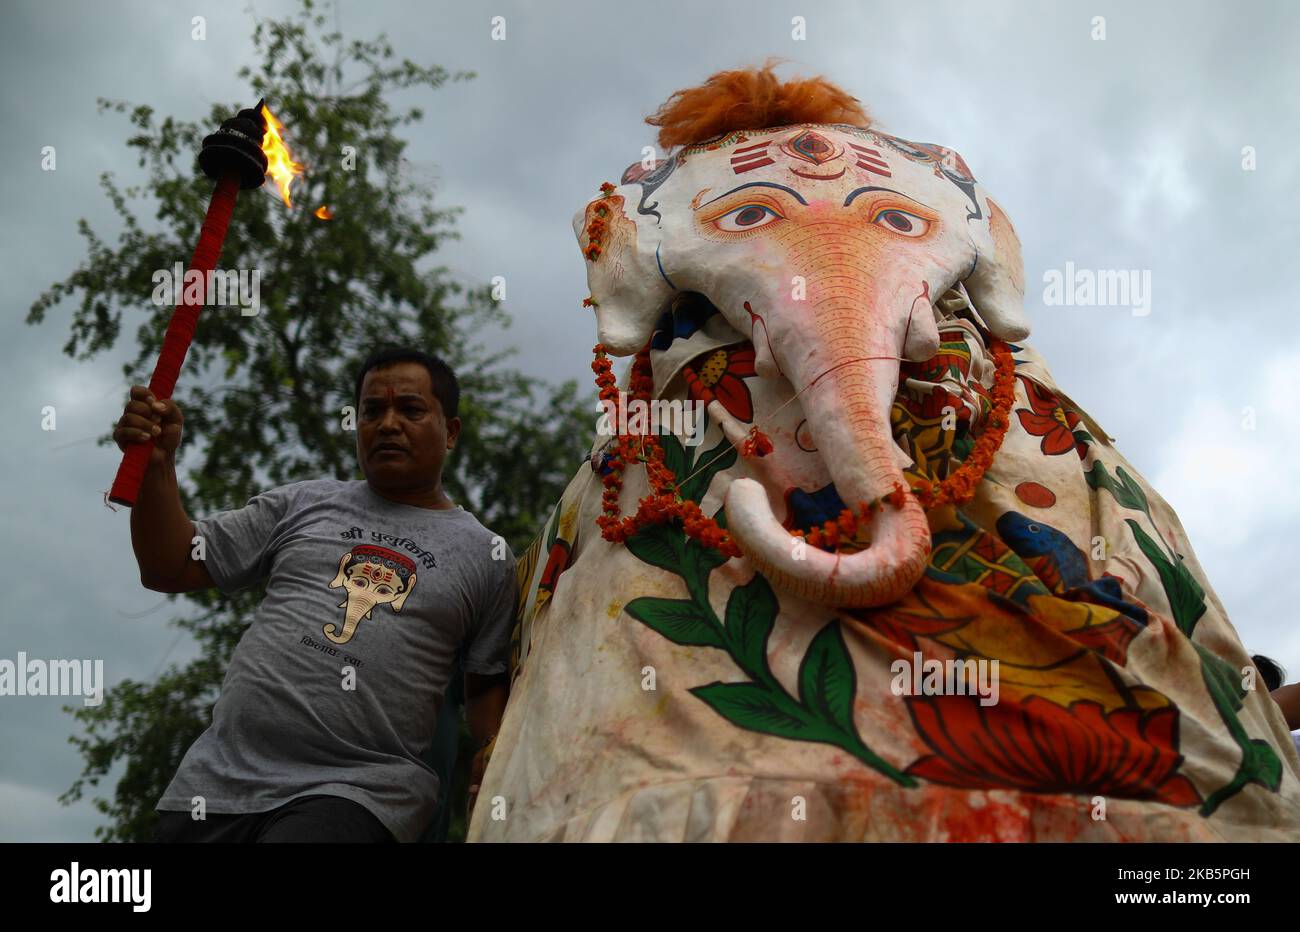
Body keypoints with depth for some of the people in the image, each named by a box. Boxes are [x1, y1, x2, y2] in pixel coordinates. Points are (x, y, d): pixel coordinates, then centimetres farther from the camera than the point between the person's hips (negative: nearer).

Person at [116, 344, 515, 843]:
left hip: (358, 794, -3)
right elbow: (169, 571, 12)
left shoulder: (487, 556, 8)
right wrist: (156, 464, -2)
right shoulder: (304, 503, 13)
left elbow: (486, 687, 10)